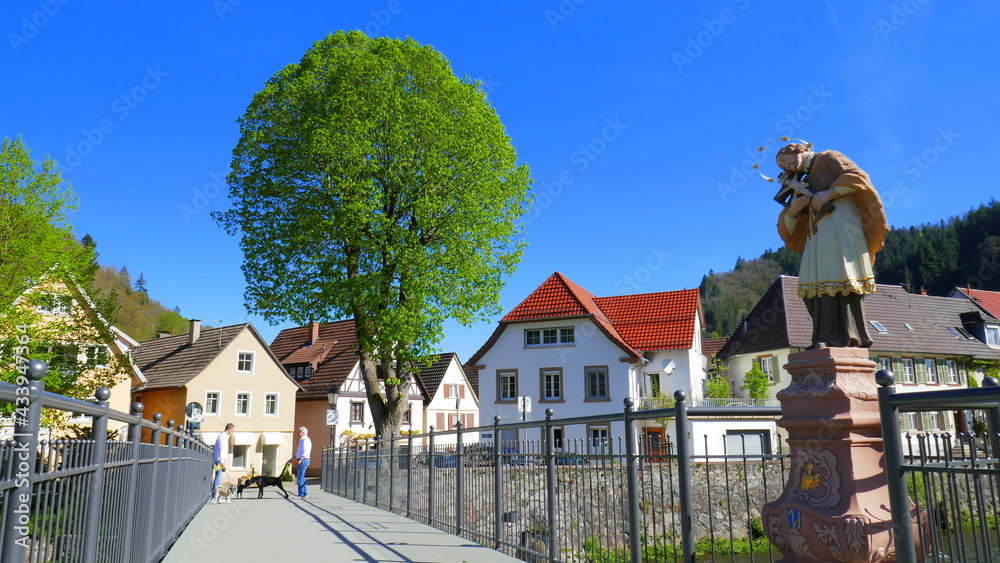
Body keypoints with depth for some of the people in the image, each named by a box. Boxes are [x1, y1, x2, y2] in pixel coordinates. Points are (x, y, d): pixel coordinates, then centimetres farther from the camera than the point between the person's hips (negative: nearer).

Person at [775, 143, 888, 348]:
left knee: (839, 280, -16)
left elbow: (858, 176, -6)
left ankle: (849, 338, -16)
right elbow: (788, 229, 21)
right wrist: (792, 210, 1)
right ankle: (827, 338, -6)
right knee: (815, 287, -4)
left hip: (839, 227, -8)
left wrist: (830, 193, -13)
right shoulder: (805, 184, 28)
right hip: (818, 237, 8)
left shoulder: (828, 158, 12)